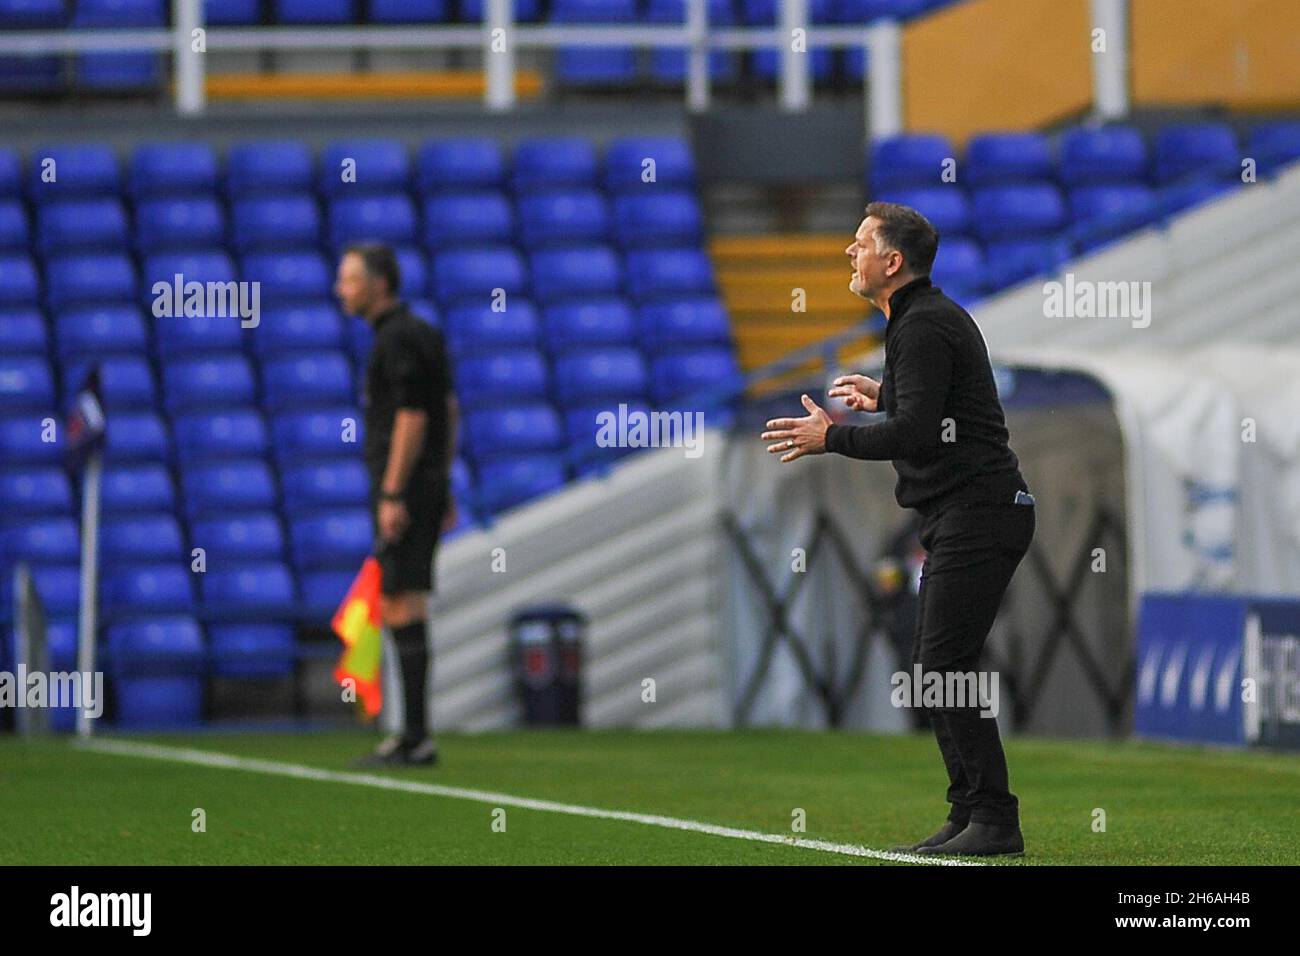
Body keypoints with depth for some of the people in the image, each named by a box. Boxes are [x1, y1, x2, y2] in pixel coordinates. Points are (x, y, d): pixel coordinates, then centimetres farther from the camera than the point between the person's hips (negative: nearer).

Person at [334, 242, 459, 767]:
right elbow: (448, 411, 20)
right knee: (399, 610, 12)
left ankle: (416, 737, -11)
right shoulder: (425, 333, 16)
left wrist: (393, 496, -19)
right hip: (429, 487, 10)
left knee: (404, 608, -10)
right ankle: (412, 735, 13)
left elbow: (412, 419, -18)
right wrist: (445, 488, 22)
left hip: (403, 488, -10)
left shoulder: (396, 340, -12)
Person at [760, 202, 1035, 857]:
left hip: (977, 515, -11)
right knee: (933, 666, 11)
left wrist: (832, 438, -17)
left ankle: (993, 820, -13)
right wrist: (885, 396, 34)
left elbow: (915, 432, -24)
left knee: (945, 666, -13)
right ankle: (969, 815, 12)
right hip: (960, 515, 11)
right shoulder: (926, 317, 17)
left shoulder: (923, 327, -15)